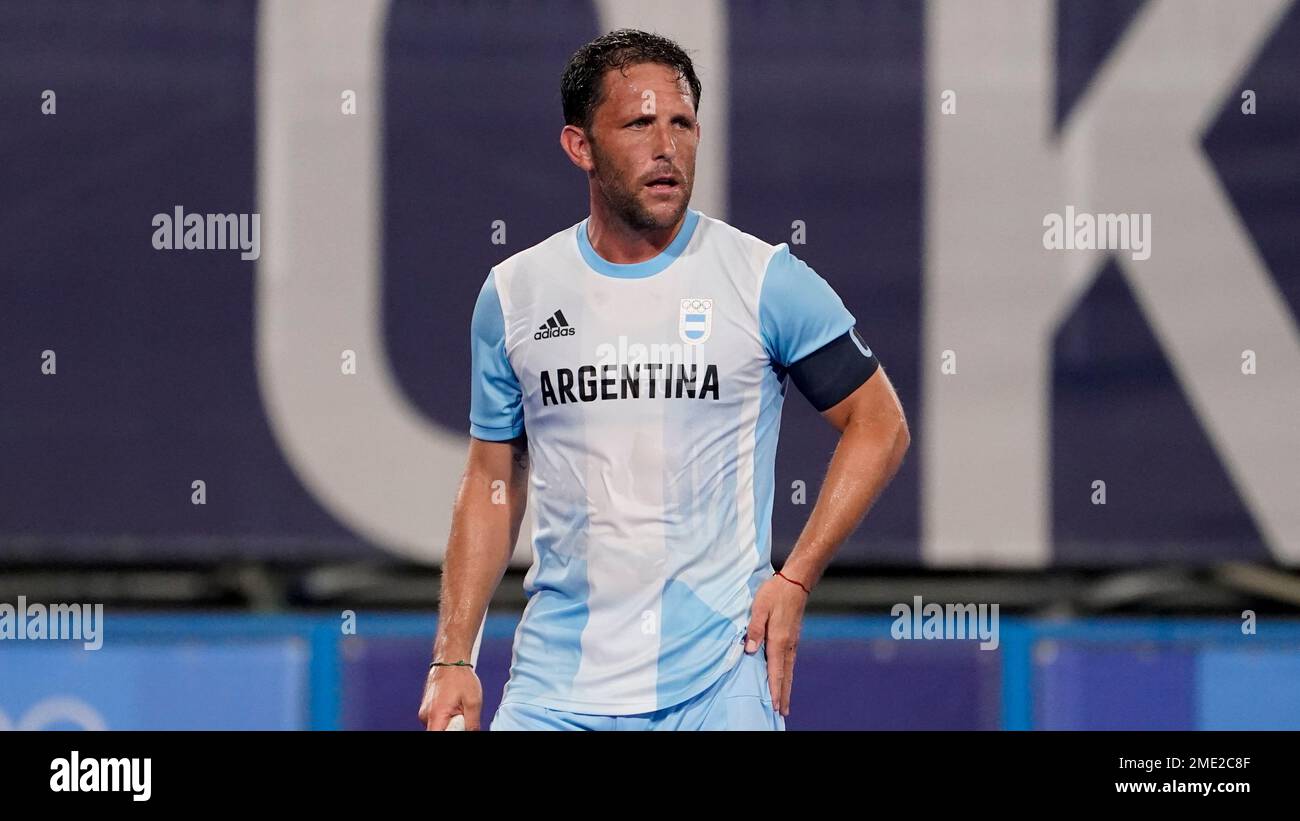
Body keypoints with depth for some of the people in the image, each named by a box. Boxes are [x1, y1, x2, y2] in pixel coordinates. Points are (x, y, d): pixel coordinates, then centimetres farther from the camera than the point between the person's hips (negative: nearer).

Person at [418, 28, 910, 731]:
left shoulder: (767, 280, -3)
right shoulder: (512, 295, 5)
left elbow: (879, 426, 4)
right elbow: (493, 481, 12)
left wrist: (793, 581, -6)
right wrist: (452, 659, 5)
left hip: (719, 679, -2)